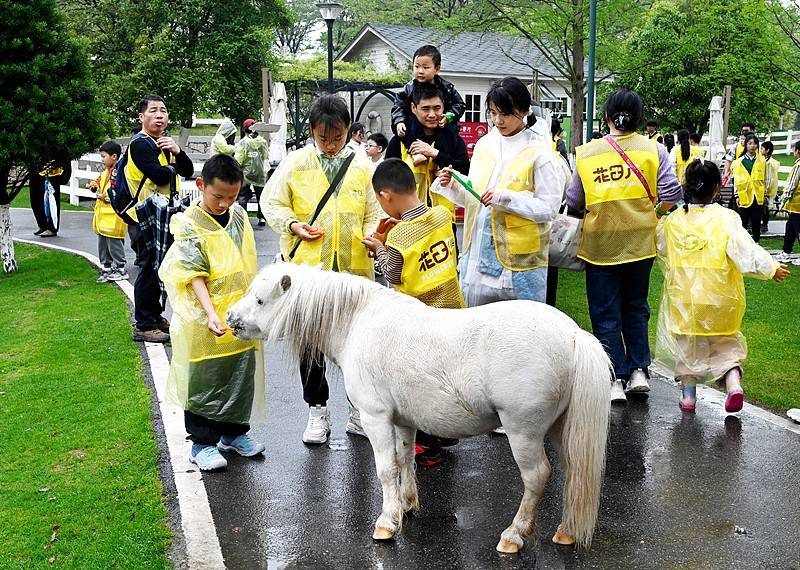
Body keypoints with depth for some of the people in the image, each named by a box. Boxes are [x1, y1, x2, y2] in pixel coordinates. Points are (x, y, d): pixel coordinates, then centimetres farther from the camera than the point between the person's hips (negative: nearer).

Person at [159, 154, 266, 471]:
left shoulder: (239, 215, 5)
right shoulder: (189, 225, -14)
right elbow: (195, 276, -19)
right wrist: (211, 314, -29)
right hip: (206, 322, -6)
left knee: (242, 377, 15)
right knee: (205, 382, 4)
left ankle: (235, 432, 32)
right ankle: (202, 443, 16)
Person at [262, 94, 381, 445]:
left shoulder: (363, 166, 6)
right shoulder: (295, 163, 2)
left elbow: (375, 213, 9)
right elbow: (271, 203, 5)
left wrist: (372, 234, -11)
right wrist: (293, 225, -12)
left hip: (354, 269, 1)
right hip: (308, 267, -1)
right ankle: (317, 410, 23)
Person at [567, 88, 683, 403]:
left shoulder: (586, 152, -4)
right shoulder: (653, 149, -4)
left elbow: (574, 202, 1)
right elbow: (671, 193, -8)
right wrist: (652, 216, 10)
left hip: (600, 244, -2)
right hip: (640, 242, 2)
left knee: (606, 315, 8)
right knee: (636, 308, 20)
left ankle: (616, 379, 8)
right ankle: (638, 371, 15)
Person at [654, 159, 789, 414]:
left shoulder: (671, 221, -3)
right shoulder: (726, 218, -12)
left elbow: (661, 251, 12)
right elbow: (746, 251, -14)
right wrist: (771, 269, -2)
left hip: (683, 297, 1)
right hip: (719, 299, -1)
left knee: (687, 344, 17)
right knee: (725, 343, 16)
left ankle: (688, 392, 20)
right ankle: (733, 382, -4)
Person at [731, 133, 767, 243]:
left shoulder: (762, 161, 6)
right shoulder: (739, 161, 0)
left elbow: (764, 179, 10)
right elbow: (736, 179, 0)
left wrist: (764, 194, 7)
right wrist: (737, 195, -5)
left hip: (758, 196, 2)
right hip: (744, 196, -2)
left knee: (756, 221, 6)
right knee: (743, 221, 3)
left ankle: (756, 241, 15)